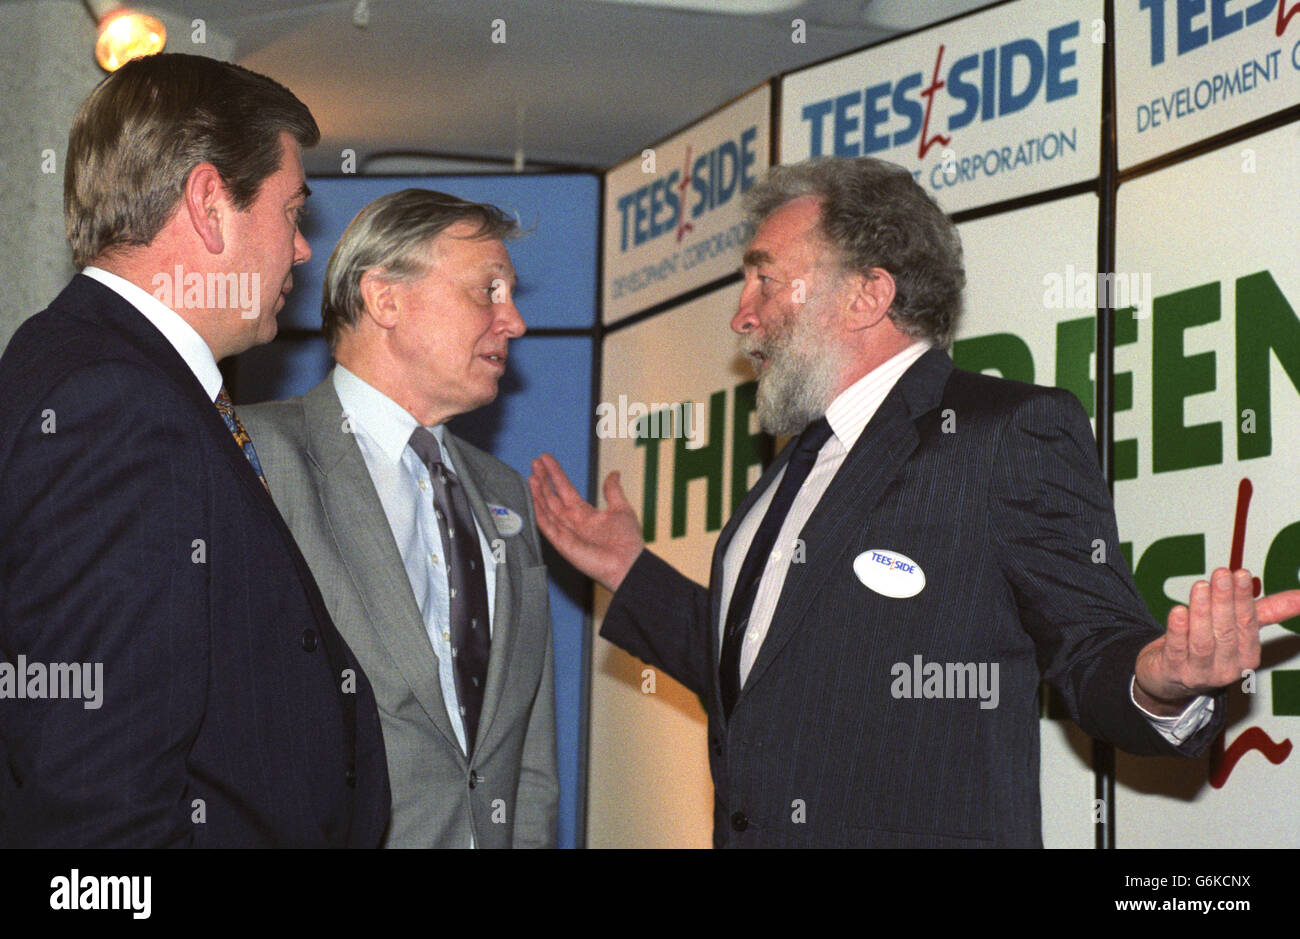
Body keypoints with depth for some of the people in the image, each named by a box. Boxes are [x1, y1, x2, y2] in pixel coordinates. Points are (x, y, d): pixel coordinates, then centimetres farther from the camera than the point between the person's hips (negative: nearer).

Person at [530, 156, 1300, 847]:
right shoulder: (803, 461, 17)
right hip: (753, 831, 7)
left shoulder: (1017, 431, -6)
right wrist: (631, 572, 21)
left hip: (920, 829, -7)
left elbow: (1092, 650, -10)